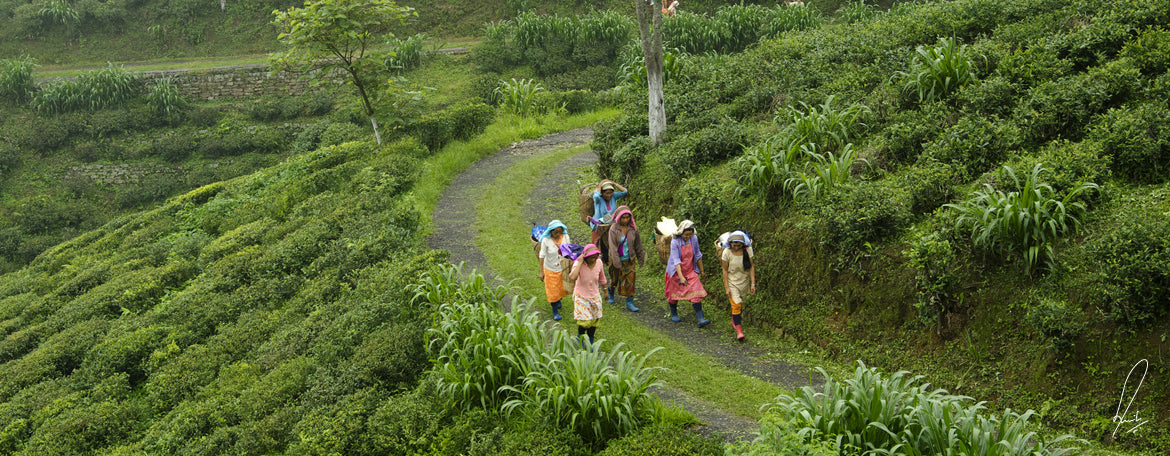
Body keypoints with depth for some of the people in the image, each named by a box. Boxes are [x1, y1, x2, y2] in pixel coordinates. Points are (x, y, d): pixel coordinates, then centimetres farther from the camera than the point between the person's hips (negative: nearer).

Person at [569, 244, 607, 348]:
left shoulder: (599, 263, -11)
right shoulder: (578, 263, -24)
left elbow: (602, 279, 7)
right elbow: (572, 277, -44)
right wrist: (580, 262, -39)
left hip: (595, 296, 4)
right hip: (581, 296, -4)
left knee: (594, 320, 10)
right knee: (584, 321, -7)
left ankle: (590, 342, 32)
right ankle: (580, 337, 26)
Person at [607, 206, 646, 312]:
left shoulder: (633, 229, -5)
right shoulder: (614, 229, -15)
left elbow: (638, 245, 5)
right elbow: (613, 247, -18)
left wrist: (641, 259, 11)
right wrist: (617, 263, -22)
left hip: (629, 260, 2)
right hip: (616, 259, -2)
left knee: (630, 280, -4)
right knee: (614, 279, 16)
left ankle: (629, 303, 1)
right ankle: (610, 294, 45)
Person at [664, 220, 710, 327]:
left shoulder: (694, 239, -8)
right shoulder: (675, 242, -22)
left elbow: (698, 255, 6)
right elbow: (676, 260, -28)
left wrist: (701, 270, 13)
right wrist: (681, 277, -36)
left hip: (690, 271, 3)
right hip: (676, 271, -3)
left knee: (696, 293, -10)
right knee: (674, 293, 13)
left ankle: (700, 319, -14)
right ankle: (673, 313, 39)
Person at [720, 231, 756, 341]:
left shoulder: (747, 250, -10)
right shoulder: (727, 252, -15)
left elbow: (751, 267, -4)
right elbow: (725, 270, -9)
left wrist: (753, 284, -7)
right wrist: (726, 287, -11)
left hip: (744, 281, 3)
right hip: (731, 282, -3)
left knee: (740, 304, 12)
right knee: (736, 304, -13)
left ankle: (734, 321, 39)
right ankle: (739, 331, -11)